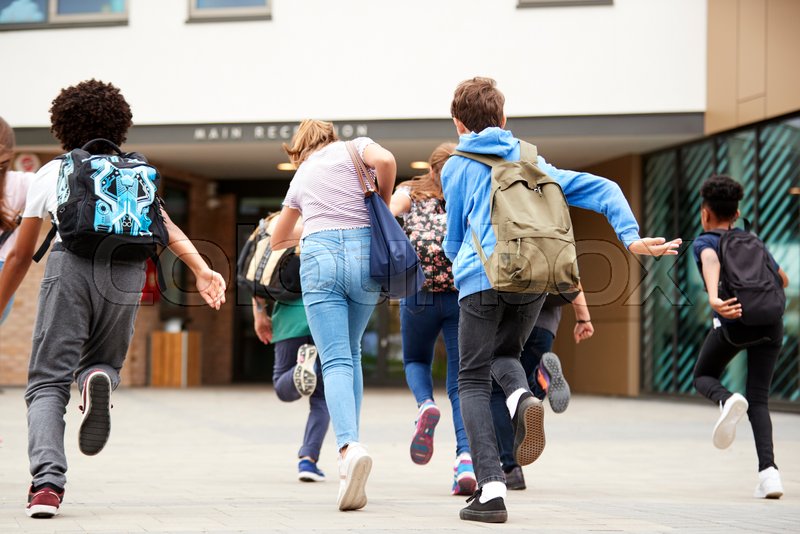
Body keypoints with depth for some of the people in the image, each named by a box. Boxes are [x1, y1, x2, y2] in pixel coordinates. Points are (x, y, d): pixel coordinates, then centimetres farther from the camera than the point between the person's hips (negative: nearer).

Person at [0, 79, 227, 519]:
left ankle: (47, 483, -21)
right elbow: (167, 227, 10)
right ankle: (100, 379, -16)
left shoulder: (49, 174, 25)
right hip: (126, 271, 2)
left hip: (70, 265, -2)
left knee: (47, 382, 2)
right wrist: (202, 270, -3)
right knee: (101, 363, 24)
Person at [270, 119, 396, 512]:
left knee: (336, 362, -9)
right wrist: (383, 202, 8)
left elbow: (277, 240, 38)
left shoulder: (301, 176, 26)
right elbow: (385, 160, -10)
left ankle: (349, 446, -33)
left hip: (319, 257, 0)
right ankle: (350, 444, 12)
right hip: (364, 250, 0)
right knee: (351, 353, 18)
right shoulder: (353, 148, 16)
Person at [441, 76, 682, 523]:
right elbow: (601, 188, 12)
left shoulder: (457, 167, 13)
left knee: (473, 381, 4)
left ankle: (491, 488, -12)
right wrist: (631, 237, 2)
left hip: (482, 279, -3)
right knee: (505, 353, 27)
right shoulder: (530, 160, 22)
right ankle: (523, 398, -10)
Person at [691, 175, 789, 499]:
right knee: (758, 400, 9)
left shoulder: (704, 242, 14)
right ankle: (768, 470, -13)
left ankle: (728, 401, -15)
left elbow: (711, 261, -12)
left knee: (703, 378, 21)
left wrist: (714, 299, -31)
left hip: (734, 319, -4)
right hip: (771, 320, 4)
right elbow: (783, 280, 43)